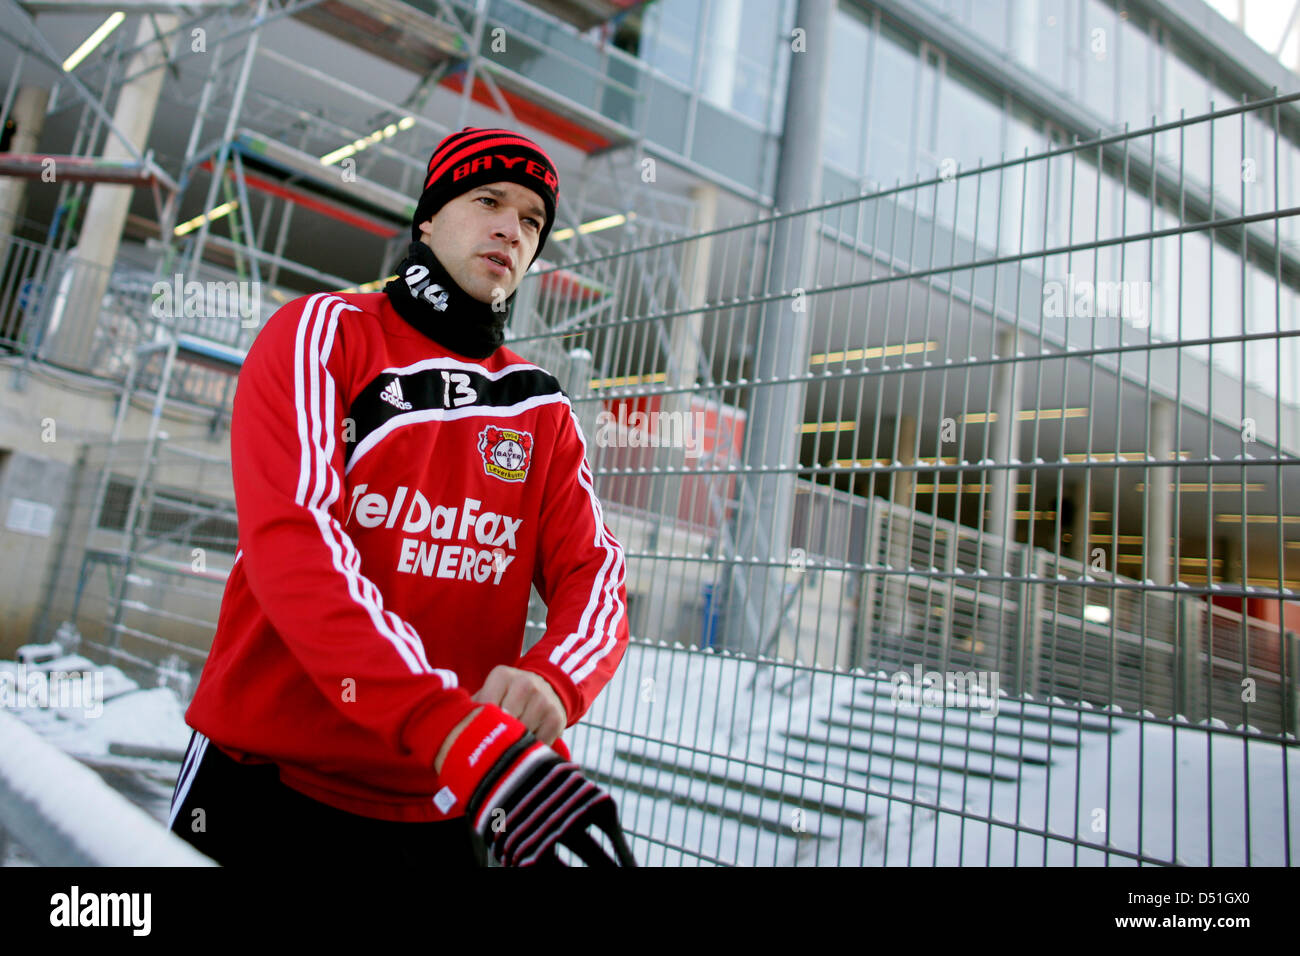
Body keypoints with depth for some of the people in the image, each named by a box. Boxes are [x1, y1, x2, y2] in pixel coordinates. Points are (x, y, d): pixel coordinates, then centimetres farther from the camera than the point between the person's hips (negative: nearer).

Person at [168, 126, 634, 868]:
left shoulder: (543, 410, 6)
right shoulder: (324, 334, -6)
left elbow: (592, 573, -2)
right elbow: (294, 544, -20)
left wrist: (550, 683, -26)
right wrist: (466, 737, -32)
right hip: (270, 783, -3)